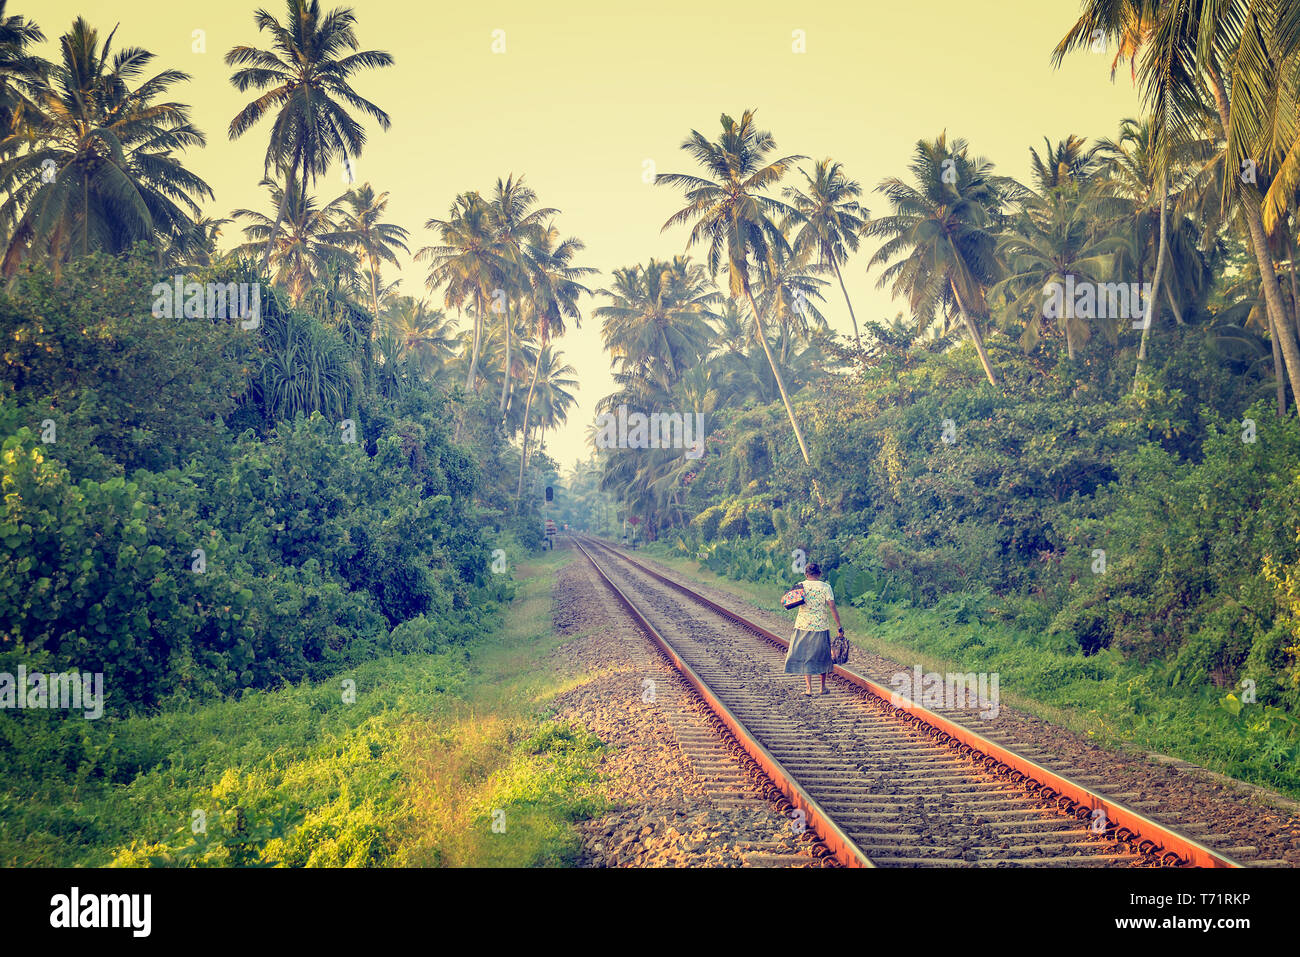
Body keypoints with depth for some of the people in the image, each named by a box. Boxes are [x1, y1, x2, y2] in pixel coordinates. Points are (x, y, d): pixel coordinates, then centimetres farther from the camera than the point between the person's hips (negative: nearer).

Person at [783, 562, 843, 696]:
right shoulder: (825, 587, -4)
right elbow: (832, 607, -9)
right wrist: (839, 626, -6)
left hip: (803, 626, 0)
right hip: (821, 627, 0)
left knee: (804, 657, 6)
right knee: (822, 657, 15)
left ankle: (809, 688, -4)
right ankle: (823, 687, 24)